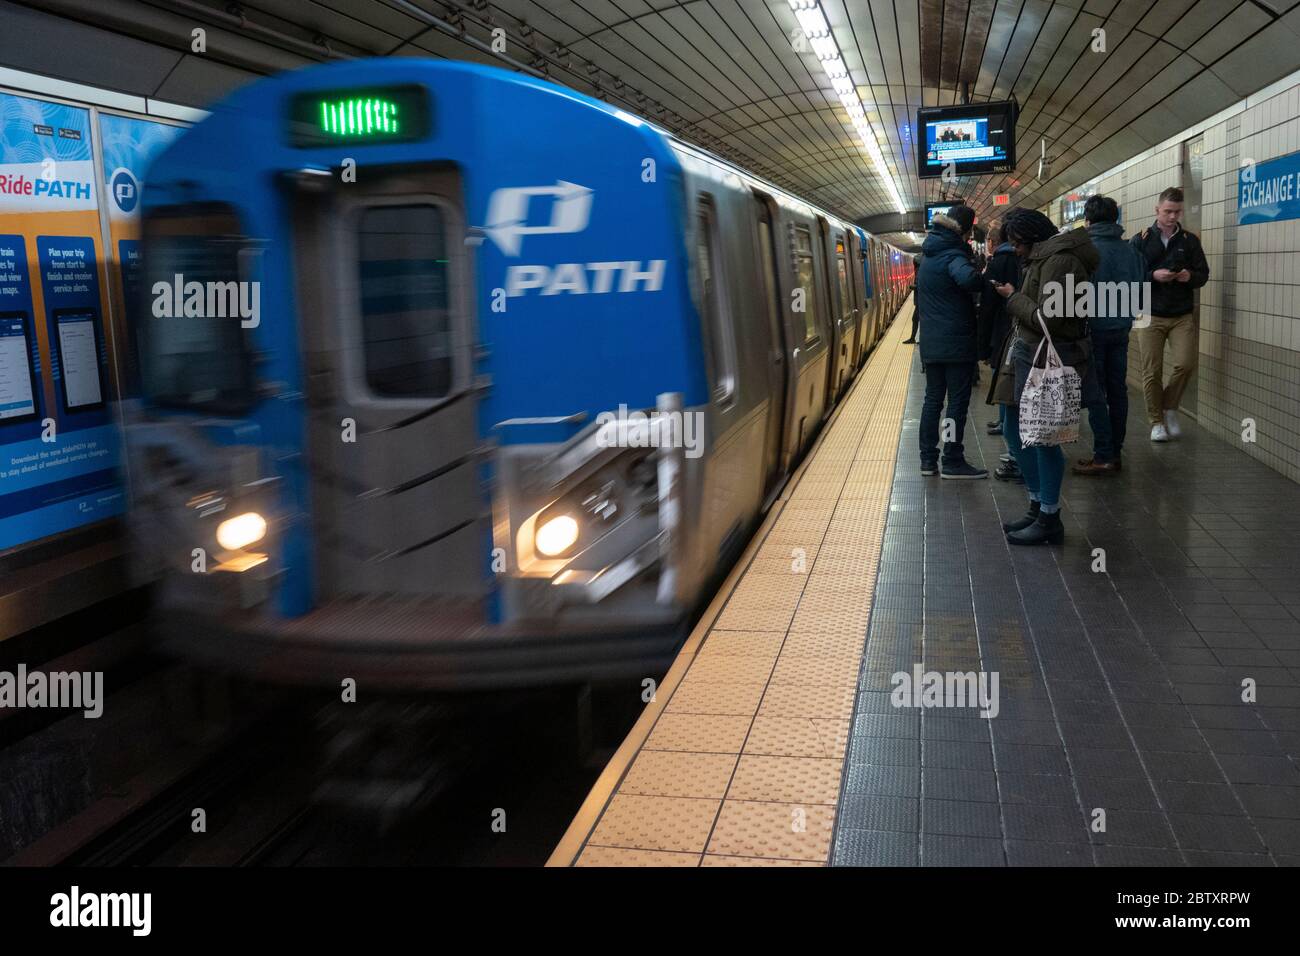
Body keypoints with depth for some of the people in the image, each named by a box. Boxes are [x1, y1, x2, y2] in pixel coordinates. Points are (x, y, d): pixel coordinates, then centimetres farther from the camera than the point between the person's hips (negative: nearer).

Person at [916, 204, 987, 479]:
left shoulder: (929, 254, 13)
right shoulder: (953, 255, -15)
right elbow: (968, 278, -35)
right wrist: (986, 282, -18)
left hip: (930, 341, 8)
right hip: (957, 342, -8)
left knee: (932, 398, 12)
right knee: (958, 400, 0)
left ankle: (928, 459, 14)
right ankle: (953, 462, 3)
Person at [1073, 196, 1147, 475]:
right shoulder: (1131, 250, 4)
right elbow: (1141, 287, 10)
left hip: (1093, 329, -6)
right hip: (1121, 329, 6)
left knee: (1096, 394, -1)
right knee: (1117, 390, 12)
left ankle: (1104, 456, -2)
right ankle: (1116, 452, 19)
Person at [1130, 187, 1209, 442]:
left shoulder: (1190, 241, 8)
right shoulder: (1141, 240, 3)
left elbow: (1204, 274, 9)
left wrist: (1190, 276, -13)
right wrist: (1153, 276, -19)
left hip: (1182, 315, 2)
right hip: (1150, 315, -1)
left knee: (1186, 363, -11)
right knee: (1152, 371, -1)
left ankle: (1169, 407, 13)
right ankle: (1157, 421, 12)